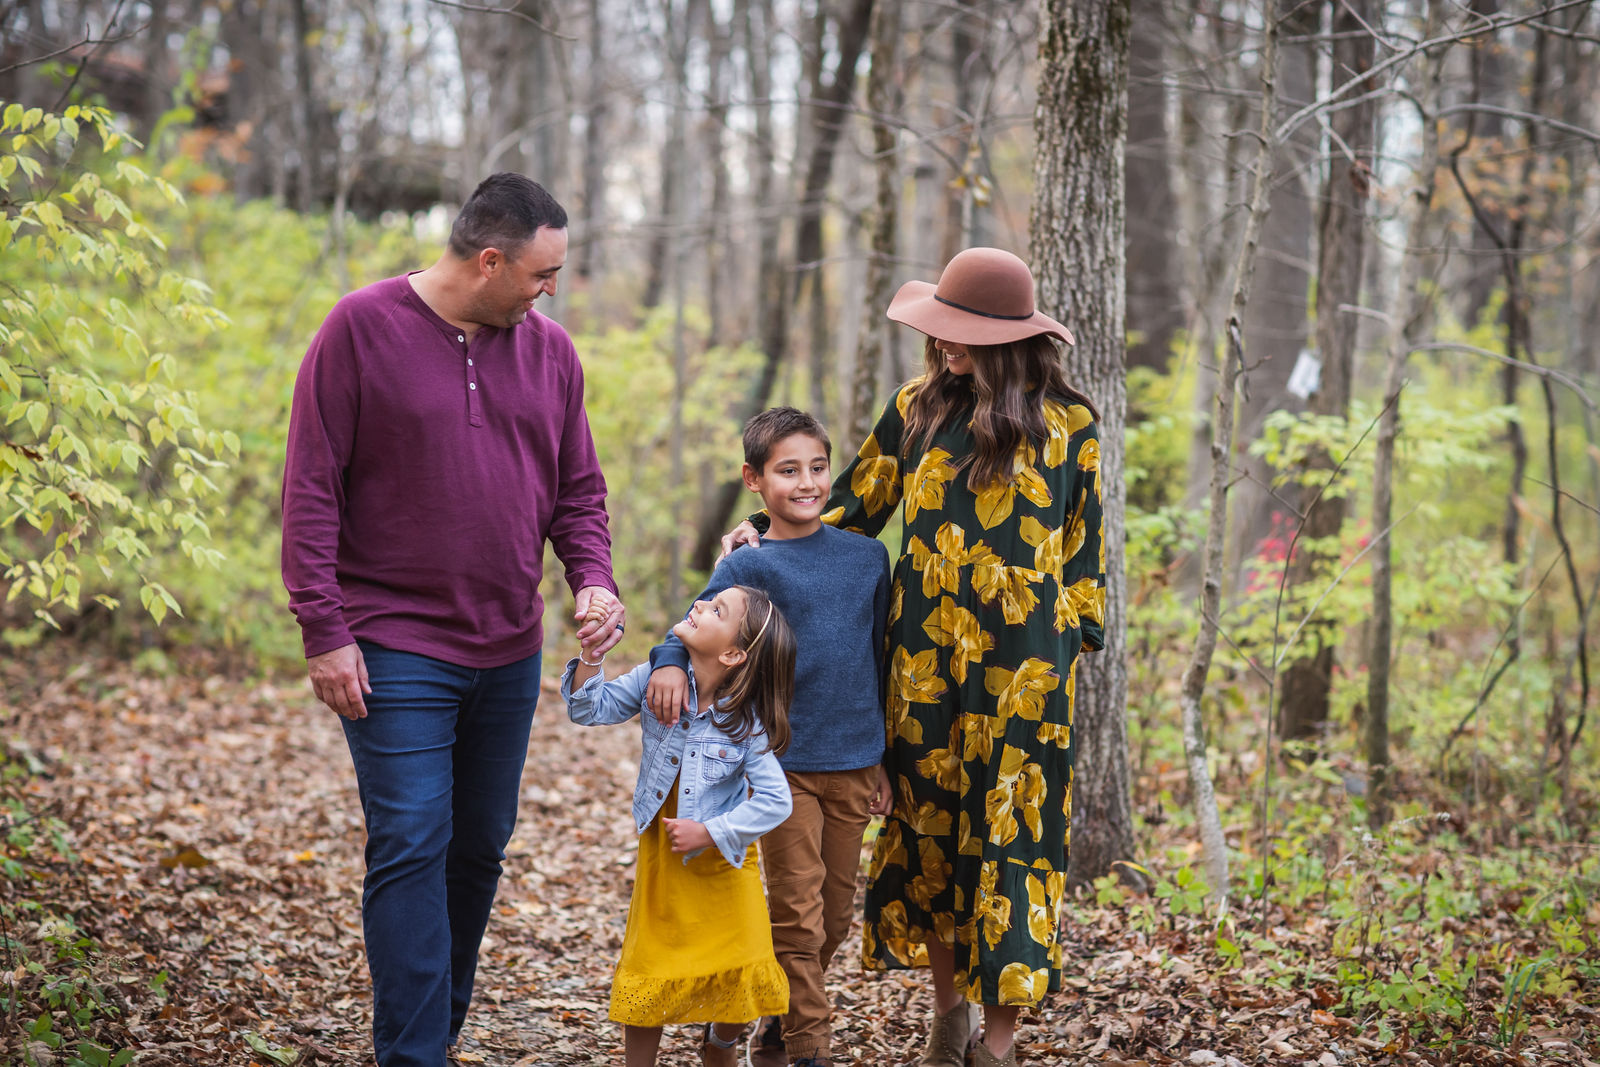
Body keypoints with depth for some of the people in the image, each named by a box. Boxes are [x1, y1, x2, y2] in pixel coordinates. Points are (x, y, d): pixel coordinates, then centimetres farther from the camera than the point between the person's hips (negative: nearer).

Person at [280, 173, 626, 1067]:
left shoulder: (549, 349, 6)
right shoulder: (364, 328, -7)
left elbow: (578, 488, 14)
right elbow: (312, 488, -8)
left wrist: (594, 577, -6)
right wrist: (324, 631, -12)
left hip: (509, 652, 5)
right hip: (396, 648, -5)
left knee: (481, 848, 12)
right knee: (411, 848, -10)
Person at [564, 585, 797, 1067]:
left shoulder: (746, 722, -19)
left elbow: (775, 801, -18)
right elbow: (590, 709, -5)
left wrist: (709, 833, -21)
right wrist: (592, 653, -21)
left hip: (722, 865, -2)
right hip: (661, 858, 2)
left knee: (734, 976, 6)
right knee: (647, 975, 4)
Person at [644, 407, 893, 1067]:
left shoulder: (868, 557, 8)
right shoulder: (748, 567, -3)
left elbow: (879, 660, 13)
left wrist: (883, 759, 15)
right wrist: (670, 662, -37)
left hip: (853, 764, 4)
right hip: (783, 763, -4)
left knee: (836, 913, 11)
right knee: (797, 913, -4)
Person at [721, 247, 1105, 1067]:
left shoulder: (1066, 424, 1)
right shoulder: (917, 409, 6)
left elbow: (1083, 543, 9)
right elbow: (854, 506, 12)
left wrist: (1078, 638, 6)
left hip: (1024, 662, -2)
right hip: (926, 654, 3)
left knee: (1012, 826, -3)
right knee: (928, 818, 7)